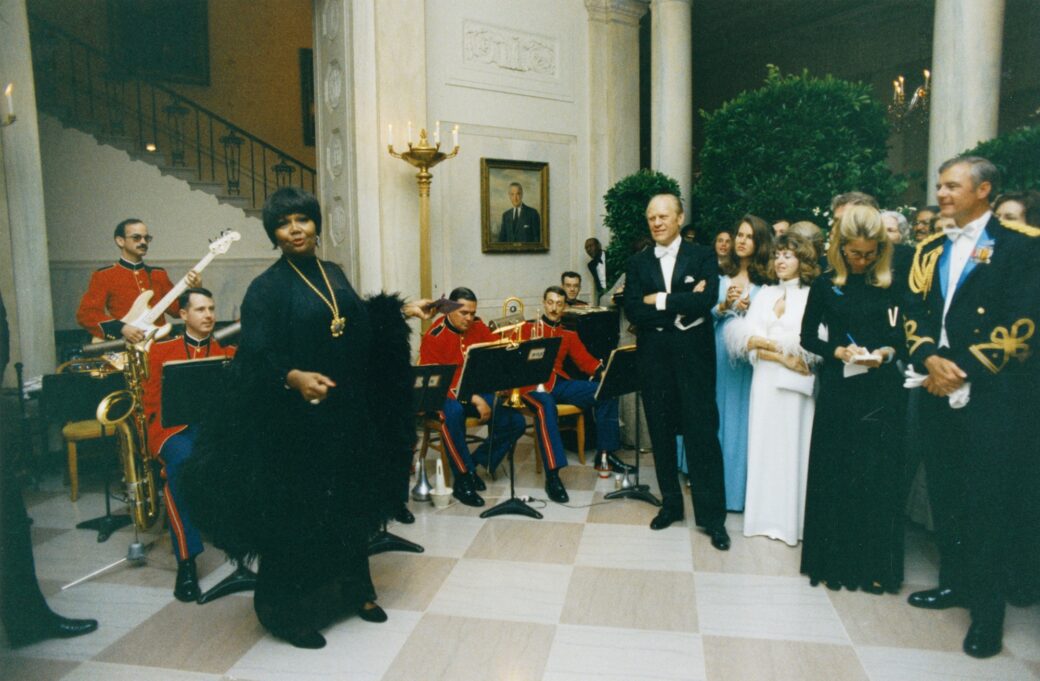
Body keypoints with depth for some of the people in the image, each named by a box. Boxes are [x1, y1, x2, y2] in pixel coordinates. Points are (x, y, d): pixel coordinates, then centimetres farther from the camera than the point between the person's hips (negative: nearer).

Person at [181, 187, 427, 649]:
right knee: (296, 514, 4)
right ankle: (289, 611, 22)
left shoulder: (334, 273, 8)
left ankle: (353, 590, 35)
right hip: (296, 420, -6)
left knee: (348, 506, 17)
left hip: (347, 413, 6)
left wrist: (400, 310, 18)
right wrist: (293, 377, -35)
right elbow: (256, 358, -18)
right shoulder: (266, 288, -10)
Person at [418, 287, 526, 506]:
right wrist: (472, 398, -28)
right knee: (452, 412, -41)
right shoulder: (434, 336, -15)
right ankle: (463, 479, -26)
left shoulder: (477, 327, 2)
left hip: (477, 391, 6)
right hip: (445, 394, -5)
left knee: (516, 422, -13)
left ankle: (473, 463, 2)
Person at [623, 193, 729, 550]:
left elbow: (707, 300, -15)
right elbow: (632, 311, -5)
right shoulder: (638, 263, 9)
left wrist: (660, 300, -11)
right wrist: (682, 307, -13)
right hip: (653, 358, 3)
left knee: (702, 434, -2)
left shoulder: (702, 256, 2)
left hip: (693, 356, -3)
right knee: (661, 434, 11)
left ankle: (712, 516, 8)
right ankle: (670, 504, 26)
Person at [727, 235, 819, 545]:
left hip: (796, 384, -4)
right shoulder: (764, 294, 13)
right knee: (763, 445, 6)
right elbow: (746, 337, 1)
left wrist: (766, 342, -5)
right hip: (765, 381, 4)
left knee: (791, 446, 1)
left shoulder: (812, 296, -1)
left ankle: (790, 520, 13)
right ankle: (765, 516, 17)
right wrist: (783, 355, -11)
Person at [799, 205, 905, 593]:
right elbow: (808, 338, 6)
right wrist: (838, 351, -11)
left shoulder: (891, 284, 3)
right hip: (839, 389, 0)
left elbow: (902, 334, 7)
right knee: (835, 475, 5)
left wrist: (887, 352, -12)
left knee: (879, 476, 3)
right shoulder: (825, 286, 2)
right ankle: (835, 559, 18)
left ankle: (874, 562, 15)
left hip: (883, 390, 0)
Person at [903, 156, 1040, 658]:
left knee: (988, 501, 0)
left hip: (994, 395, -5)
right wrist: (929, 359, -9)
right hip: (940, 392, 5)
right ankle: (954, 581, 29)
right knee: (944, 494, 12)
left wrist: (965, 372, -14)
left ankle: (987, 608, 15)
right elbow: (915, 313, 9)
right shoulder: (929, 250, 14)